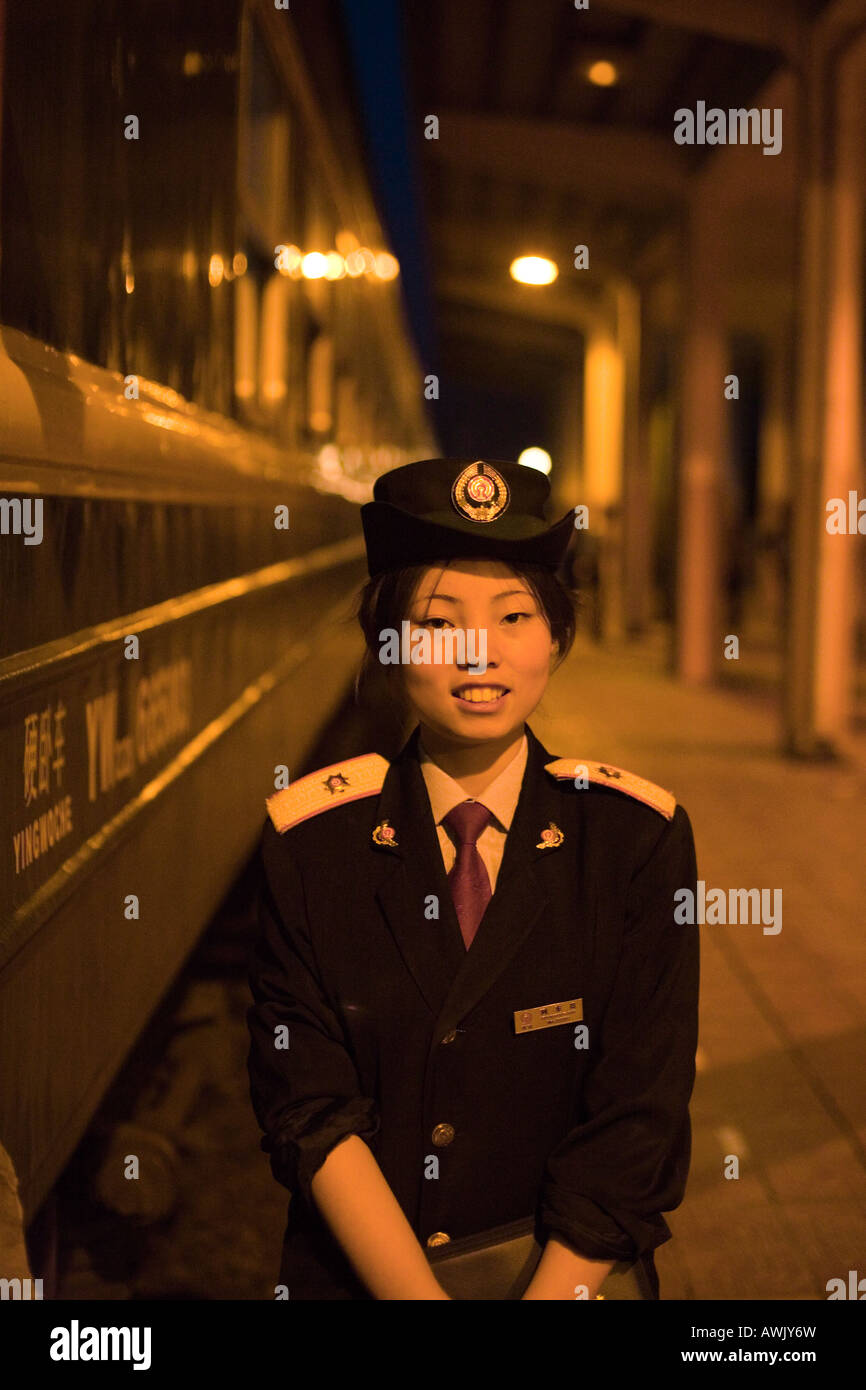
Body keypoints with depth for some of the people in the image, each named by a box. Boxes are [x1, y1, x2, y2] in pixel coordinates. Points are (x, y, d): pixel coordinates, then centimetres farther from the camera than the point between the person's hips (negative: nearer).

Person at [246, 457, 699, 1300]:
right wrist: (423, 1295, -13)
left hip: (570, 1271, 0)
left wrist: (556, 1290, -14)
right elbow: (310, 1111, -4)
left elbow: (636, 1123, -5)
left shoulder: (639, 838, -2)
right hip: (354, 1277, 1)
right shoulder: (311, 838, 0)